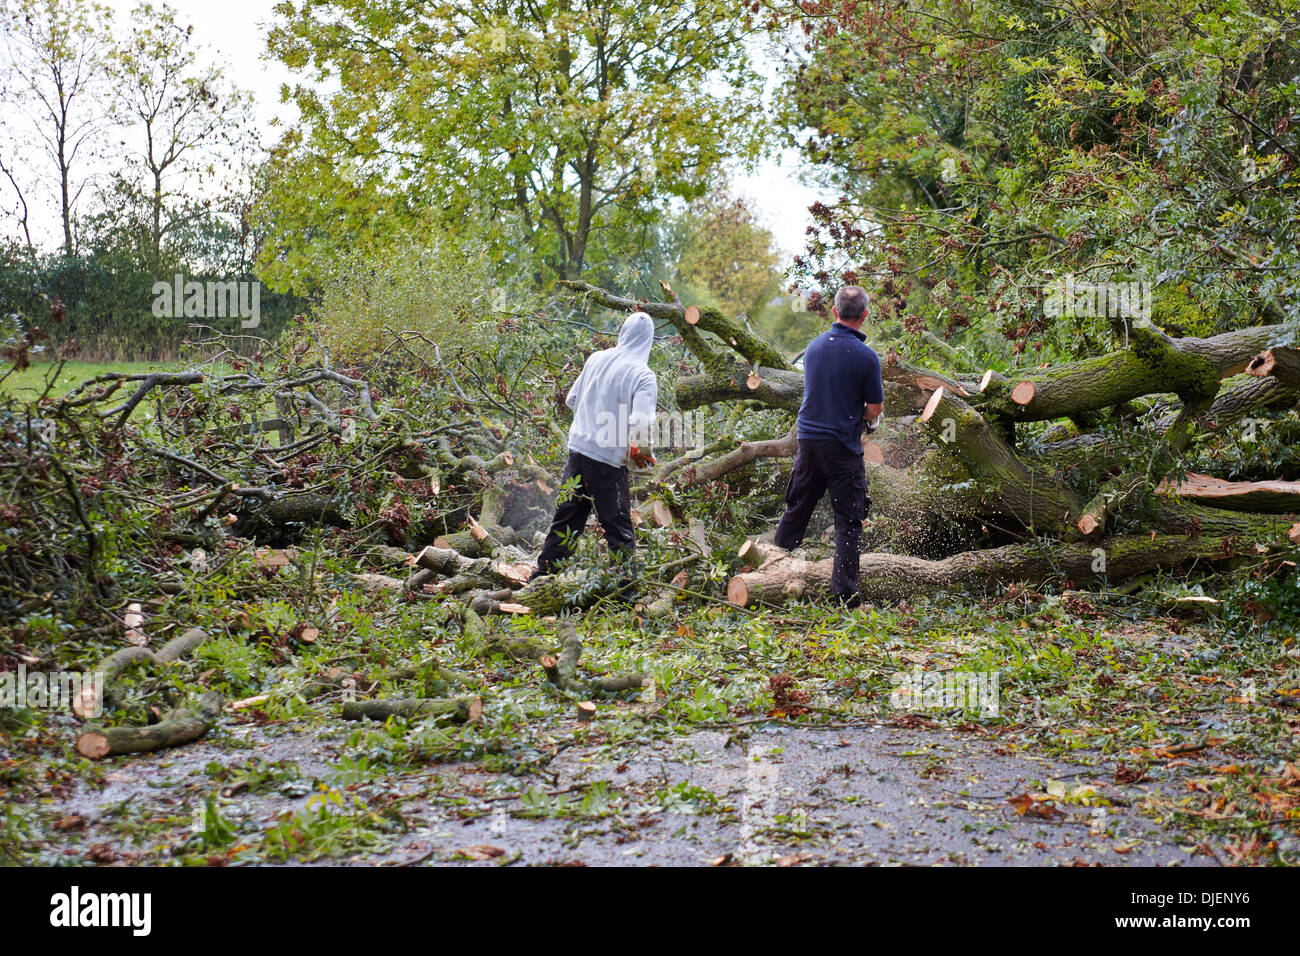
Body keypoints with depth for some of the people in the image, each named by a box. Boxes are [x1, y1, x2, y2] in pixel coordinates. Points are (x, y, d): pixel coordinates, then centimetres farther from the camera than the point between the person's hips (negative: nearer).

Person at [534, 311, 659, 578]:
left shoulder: (595, 359, 5)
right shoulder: (643, 376, -13)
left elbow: (572, 400, 16)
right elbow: (641, 424, -23)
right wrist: (644, 454, -5)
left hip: (578, 450, 6)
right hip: (609, 462, -6)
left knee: (566, 519, 18)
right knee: (619, 528, 4)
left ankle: (543, 575, 26)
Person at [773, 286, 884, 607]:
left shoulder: (814, 346, 3)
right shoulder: (865, 356, -13)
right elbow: (875, 409, -7)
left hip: (808, 439, 5)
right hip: (843, 446, -5)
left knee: (796, 511, 17)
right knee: (848, 522, 2)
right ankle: (844, 593, 0)